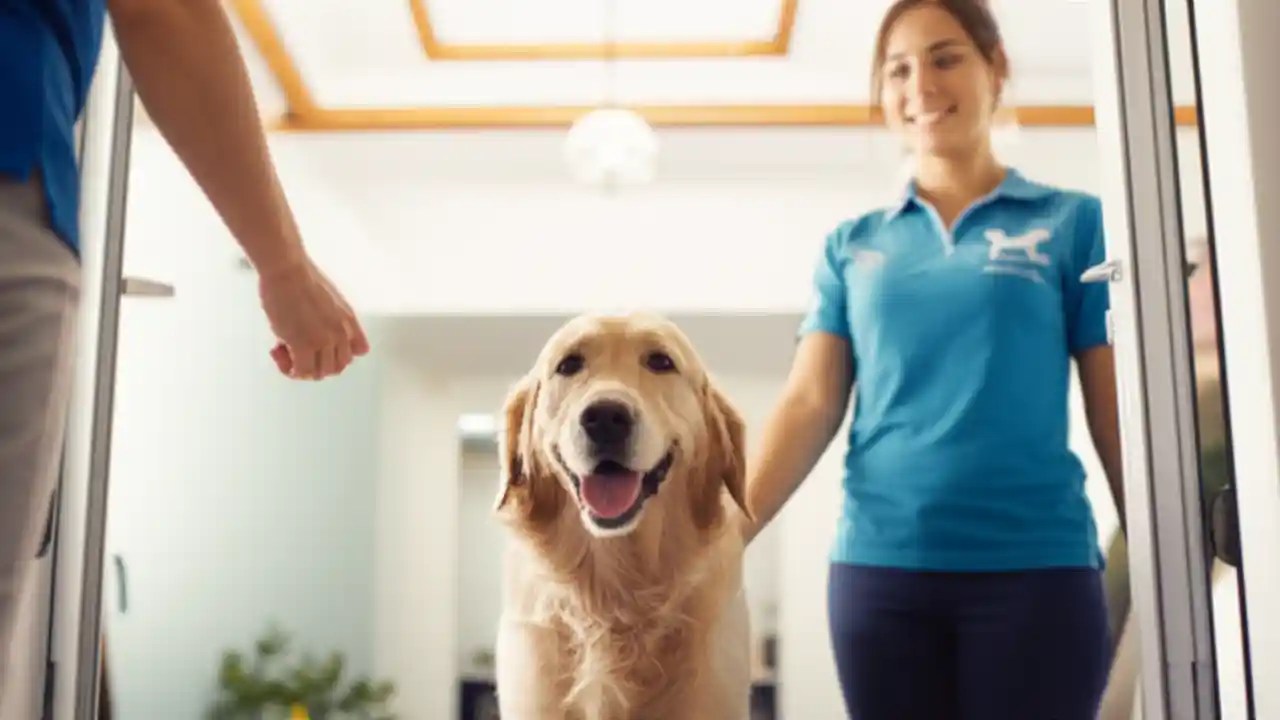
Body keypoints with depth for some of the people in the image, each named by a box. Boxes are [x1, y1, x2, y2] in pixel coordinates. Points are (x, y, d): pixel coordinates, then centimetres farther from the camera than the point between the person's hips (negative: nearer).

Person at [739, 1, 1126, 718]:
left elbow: (1119, 415, 3)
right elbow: (809, 406, 2)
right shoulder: (851, 245, 9)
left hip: (1035, 562, -2)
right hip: (879, 565, 2)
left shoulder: (1073, 222, 4)